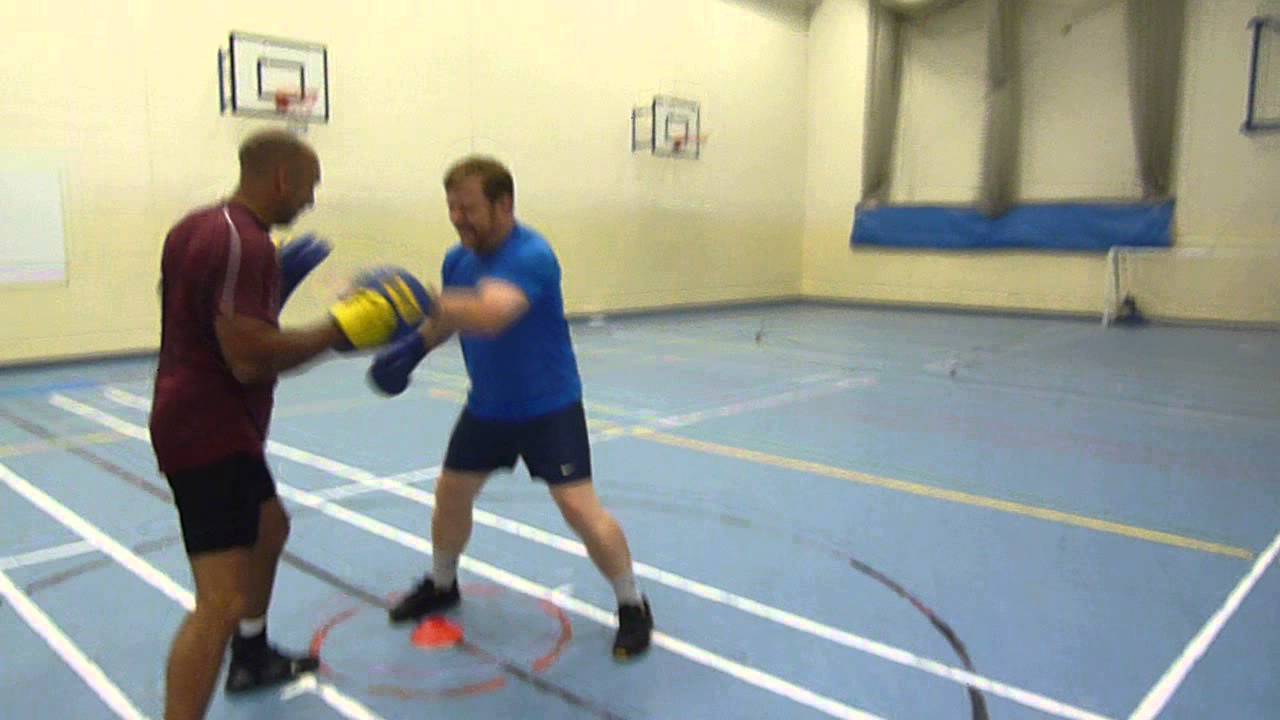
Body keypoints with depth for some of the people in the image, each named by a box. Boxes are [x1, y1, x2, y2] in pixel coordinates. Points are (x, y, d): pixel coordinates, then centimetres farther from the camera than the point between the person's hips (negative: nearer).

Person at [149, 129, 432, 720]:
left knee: (270, 528, 29)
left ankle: (252, 659, 47)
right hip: (210, 433, -11)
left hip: (201, 423, 11)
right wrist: (339, 331, -19)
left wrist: (273, 284, 17)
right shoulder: (243, 242, -21)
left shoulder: (199, 227, 10)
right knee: (222, 601, -14)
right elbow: (249, 360, -27)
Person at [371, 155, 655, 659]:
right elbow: (449, 315, 13)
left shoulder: (530, 256, -27)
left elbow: (489, 314, -46)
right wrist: (413, 348, -5)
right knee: (450, 493, 14)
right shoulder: (458, 259, -3)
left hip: (548, 406, -7)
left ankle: (633, 607, 10)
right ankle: (441, 585, 41)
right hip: (487, 405, 7)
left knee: (578, 506, -12)